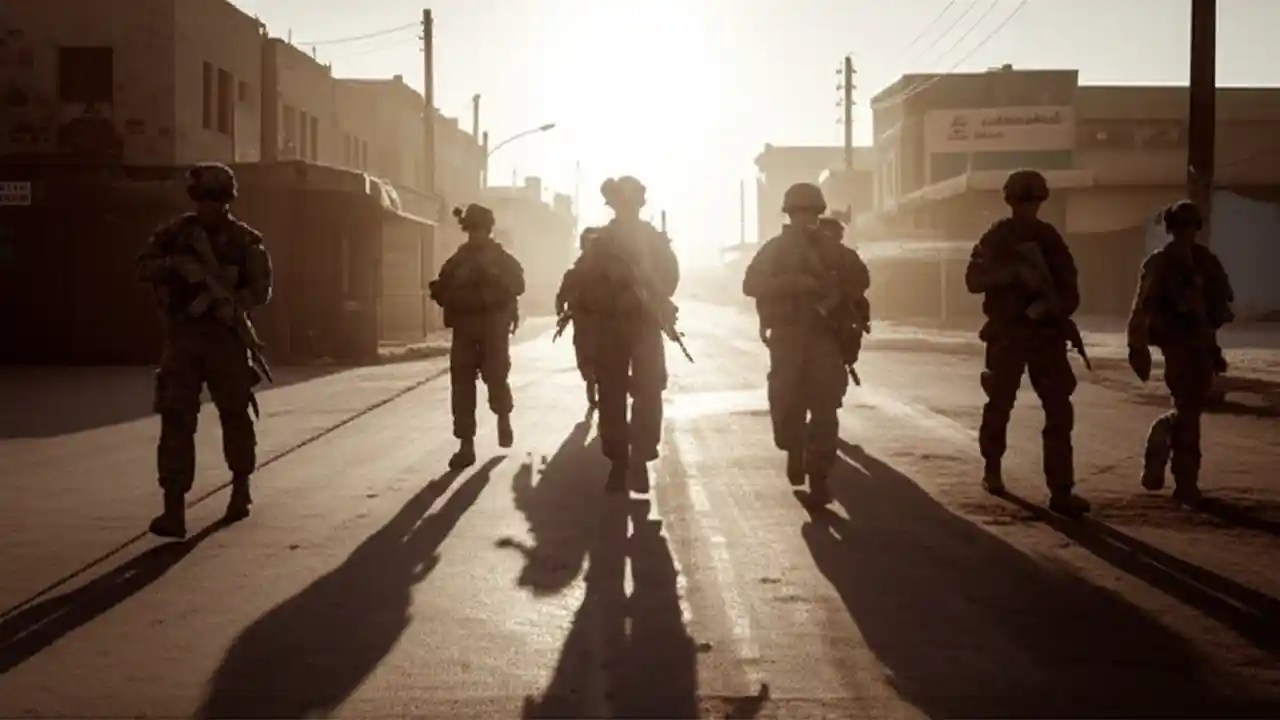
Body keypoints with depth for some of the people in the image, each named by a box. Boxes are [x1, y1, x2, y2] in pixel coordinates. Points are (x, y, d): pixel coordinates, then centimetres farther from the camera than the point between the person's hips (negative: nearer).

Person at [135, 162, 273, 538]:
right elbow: (142, 269, 2)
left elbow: (261, 288, -6)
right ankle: (174, 510, -11)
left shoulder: (245, 241, -1)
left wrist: (235, 301, -26)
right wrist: (175, 264, -17)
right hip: (182, 338, 1)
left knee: (235, 415, 11)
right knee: (176, 420, -8)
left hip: (225, 339, -1)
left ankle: (241, 487, 35)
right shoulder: (176, 233, 5)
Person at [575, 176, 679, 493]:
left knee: (647, 395, -6)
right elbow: (587, 285, -1)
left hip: (646, 325, 0)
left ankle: (640, 461, 1)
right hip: (610, 327, 0)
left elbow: (668, 278, -2)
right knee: (611, 397, -1)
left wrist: (649, 298, -19)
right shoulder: (599, 242, 7)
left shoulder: (655, 239, 7)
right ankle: (618, 462, 6)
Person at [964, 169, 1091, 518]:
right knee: (999, 404, 7)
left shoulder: (1050, 239, 7)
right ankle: (992, 469, 32)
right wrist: (1014, 271, -25)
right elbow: (974, 280, -13)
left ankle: (1061, 492, -9)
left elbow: (1069, 287, 5)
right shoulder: (996, 238, -1)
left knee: (1059, 411, -7)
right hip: (1007, 334, -2)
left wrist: (1050, 306, -14)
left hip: (1047, 333, 2)